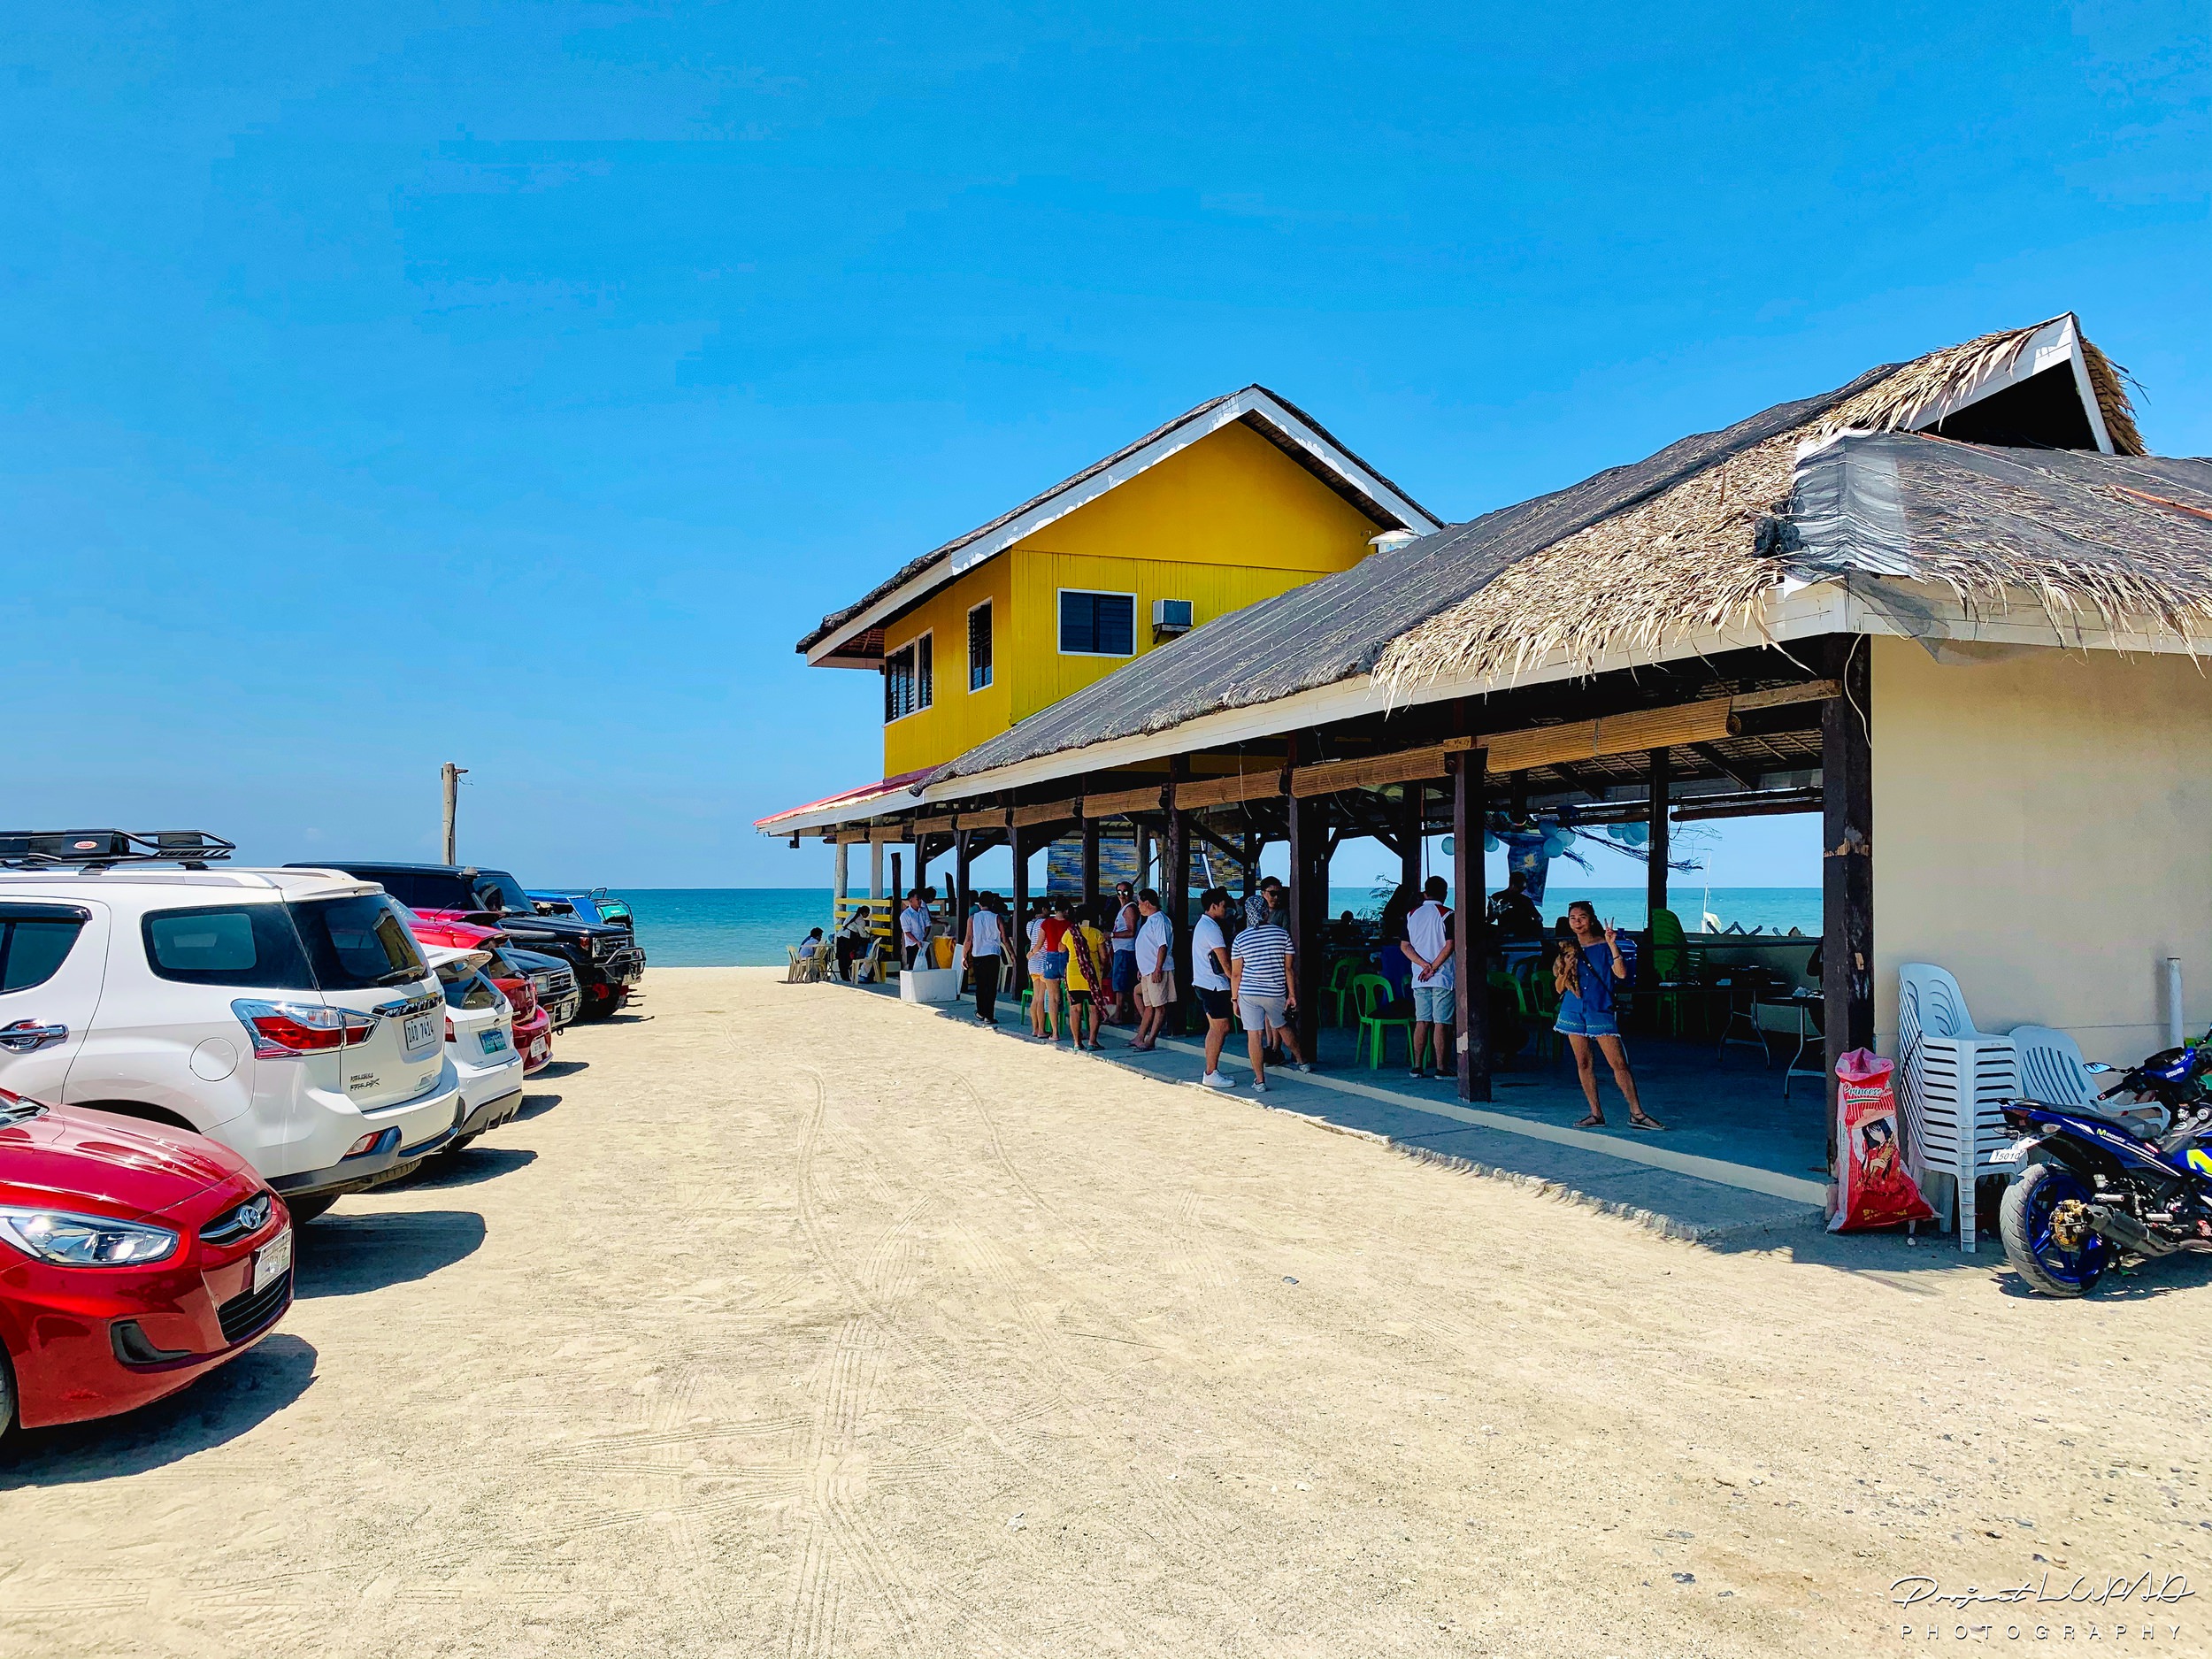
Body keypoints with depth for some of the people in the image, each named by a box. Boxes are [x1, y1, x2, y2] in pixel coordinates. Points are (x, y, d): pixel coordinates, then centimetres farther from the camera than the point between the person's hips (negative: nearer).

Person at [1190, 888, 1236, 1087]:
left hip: (1203, 983, 11)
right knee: (1221, 1028, -7)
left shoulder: (1203, 925, 17)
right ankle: (1211, 1074, -5)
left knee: (1215, 1028, 13)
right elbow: (1225, 962, -16)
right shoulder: (1211, 928, -15)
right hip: (1214, 985, -11)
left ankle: (1211, 1071, 15)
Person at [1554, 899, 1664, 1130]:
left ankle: (1636, 1113, -2)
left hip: (1601, 1011, -3)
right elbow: (1559, 988, 9)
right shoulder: (1566, 948, 9)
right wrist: (1566, 969, -9)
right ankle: (1596, 1114, 12)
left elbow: (1621, 974, -13)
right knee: (1584, 1063, 4)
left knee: (1619, 1063, -7)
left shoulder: (1604, 945, 0)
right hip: (1574, 1011, 3)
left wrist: (1612, 945, -17)